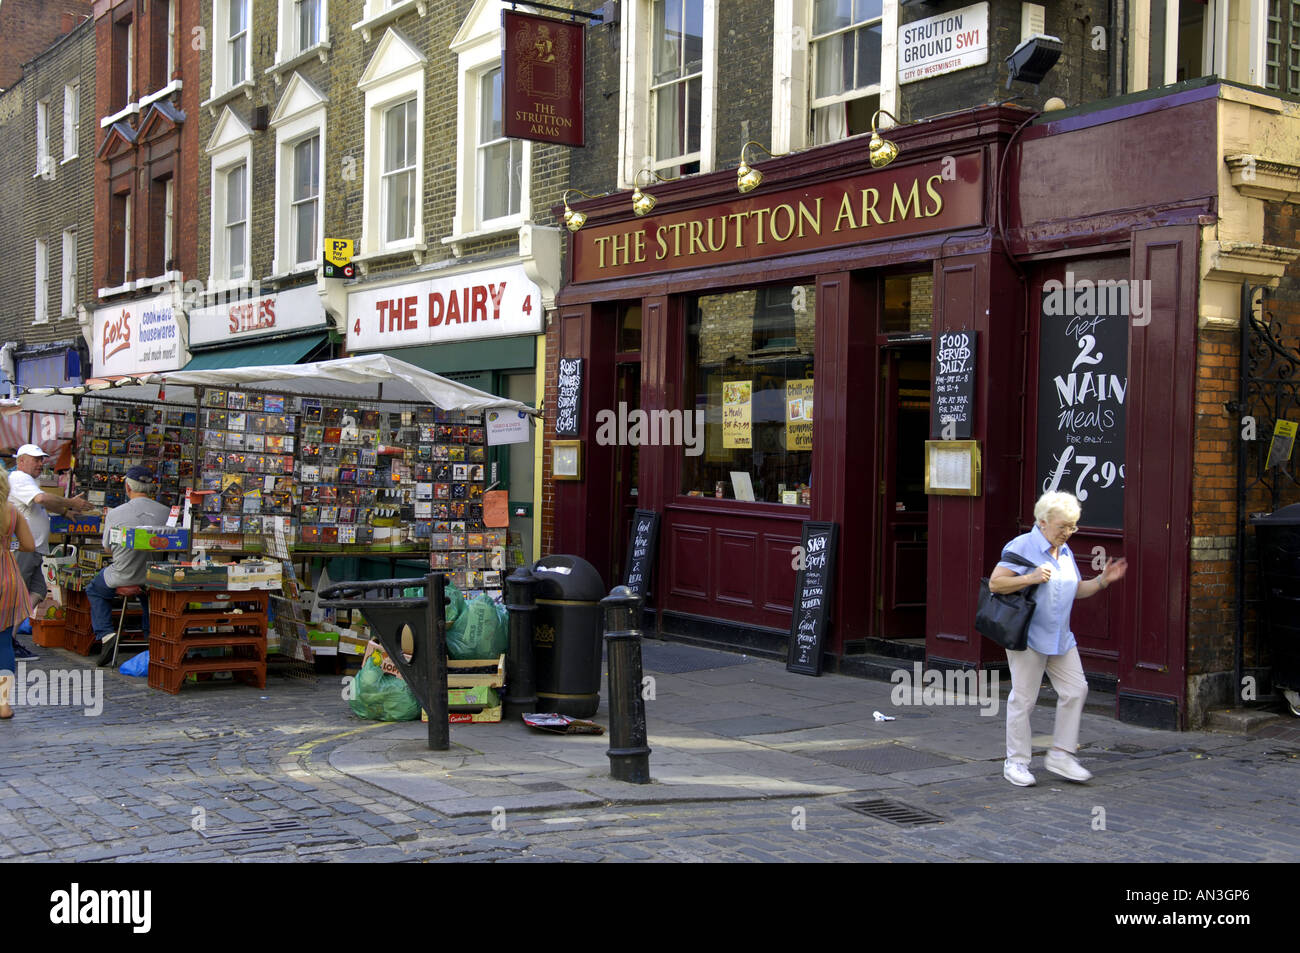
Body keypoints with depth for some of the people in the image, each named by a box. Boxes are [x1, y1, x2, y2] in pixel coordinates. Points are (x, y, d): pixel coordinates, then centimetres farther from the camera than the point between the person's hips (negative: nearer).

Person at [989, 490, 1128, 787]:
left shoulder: (1065, 552, 13)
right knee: (1023, 699, -2)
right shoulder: (1022, 546, -10)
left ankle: (1060, 755, 14)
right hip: (1028, 637, -7)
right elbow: (995, 583, -16)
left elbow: (1077, 590, 22)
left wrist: (1102, 580, 6)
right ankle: (1016, 762, 9)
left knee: (1075, 690, 3)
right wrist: (1031, 578, -26)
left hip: (1060, 638, 8)